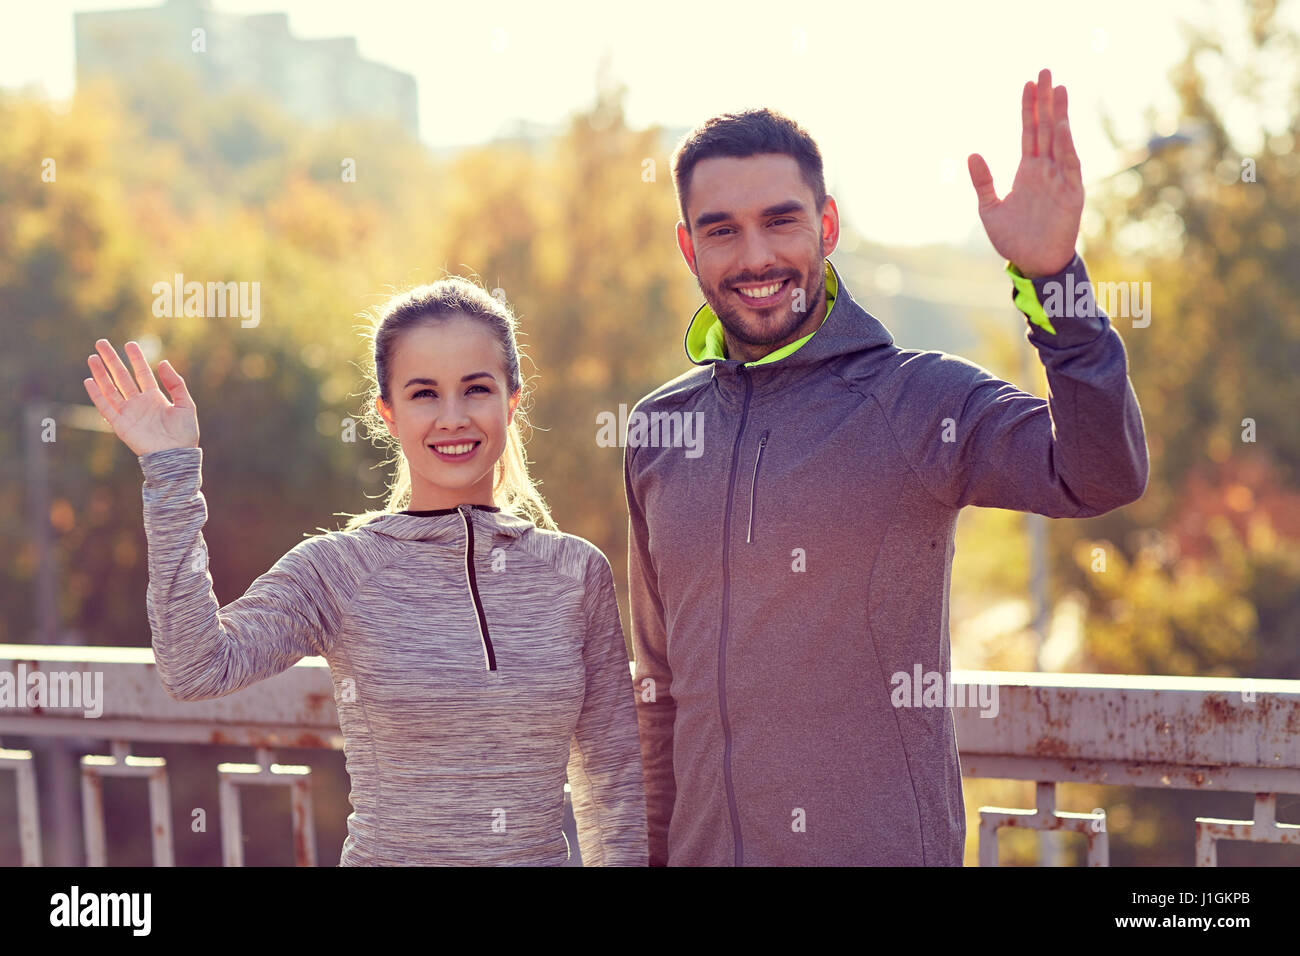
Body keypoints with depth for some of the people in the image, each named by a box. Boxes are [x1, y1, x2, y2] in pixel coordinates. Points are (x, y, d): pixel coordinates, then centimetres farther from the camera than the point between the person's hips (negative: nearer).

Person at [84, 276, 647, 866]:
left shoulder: (577, 573, 0)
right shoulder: (339, 569, -6)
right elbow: (195, 668, -22)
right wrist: (170, 472, -22)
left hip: (541, 852, 2)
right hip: (387, 856, -2)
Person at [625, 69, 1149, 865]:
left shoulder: (923, 398, -6)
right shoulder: (658, 430, 6)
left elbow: (1103, 477, -24)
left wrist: (1052, 276, -31)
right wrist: (652, 850, 15)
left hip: (887, 845, -4)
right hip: (706, 846, 4)